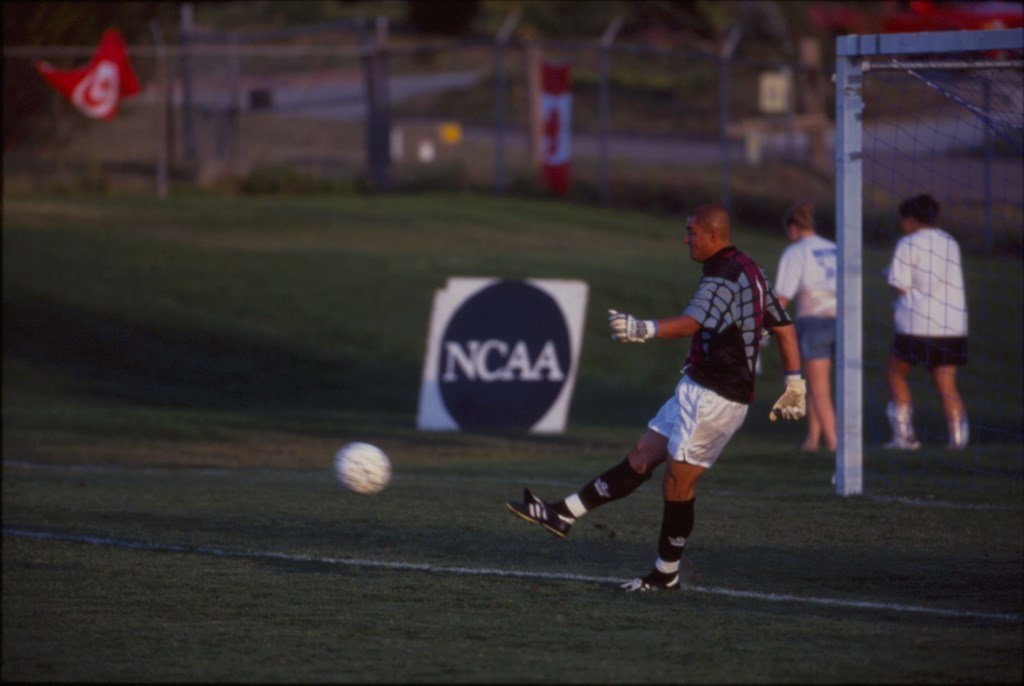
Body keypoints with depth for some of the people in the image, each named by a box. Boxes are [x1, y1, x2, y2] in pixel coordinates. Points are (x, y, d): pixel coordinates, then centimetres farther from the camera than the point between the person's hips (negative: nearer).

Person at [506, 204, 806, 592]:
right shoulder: (751, 272, 13)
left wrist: (644, 330, -51)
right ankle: (564, 515, 13)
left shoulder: (723, 278, -19)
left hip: (712, 396, -10)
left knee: (677, 482, -3)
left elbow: (690, 323, -36)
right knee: (642, 457, 11)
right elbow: (784, 327, 17)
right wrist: (795, 385, 21)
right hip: (698, 389, 10)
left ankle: (666, 574, 6)